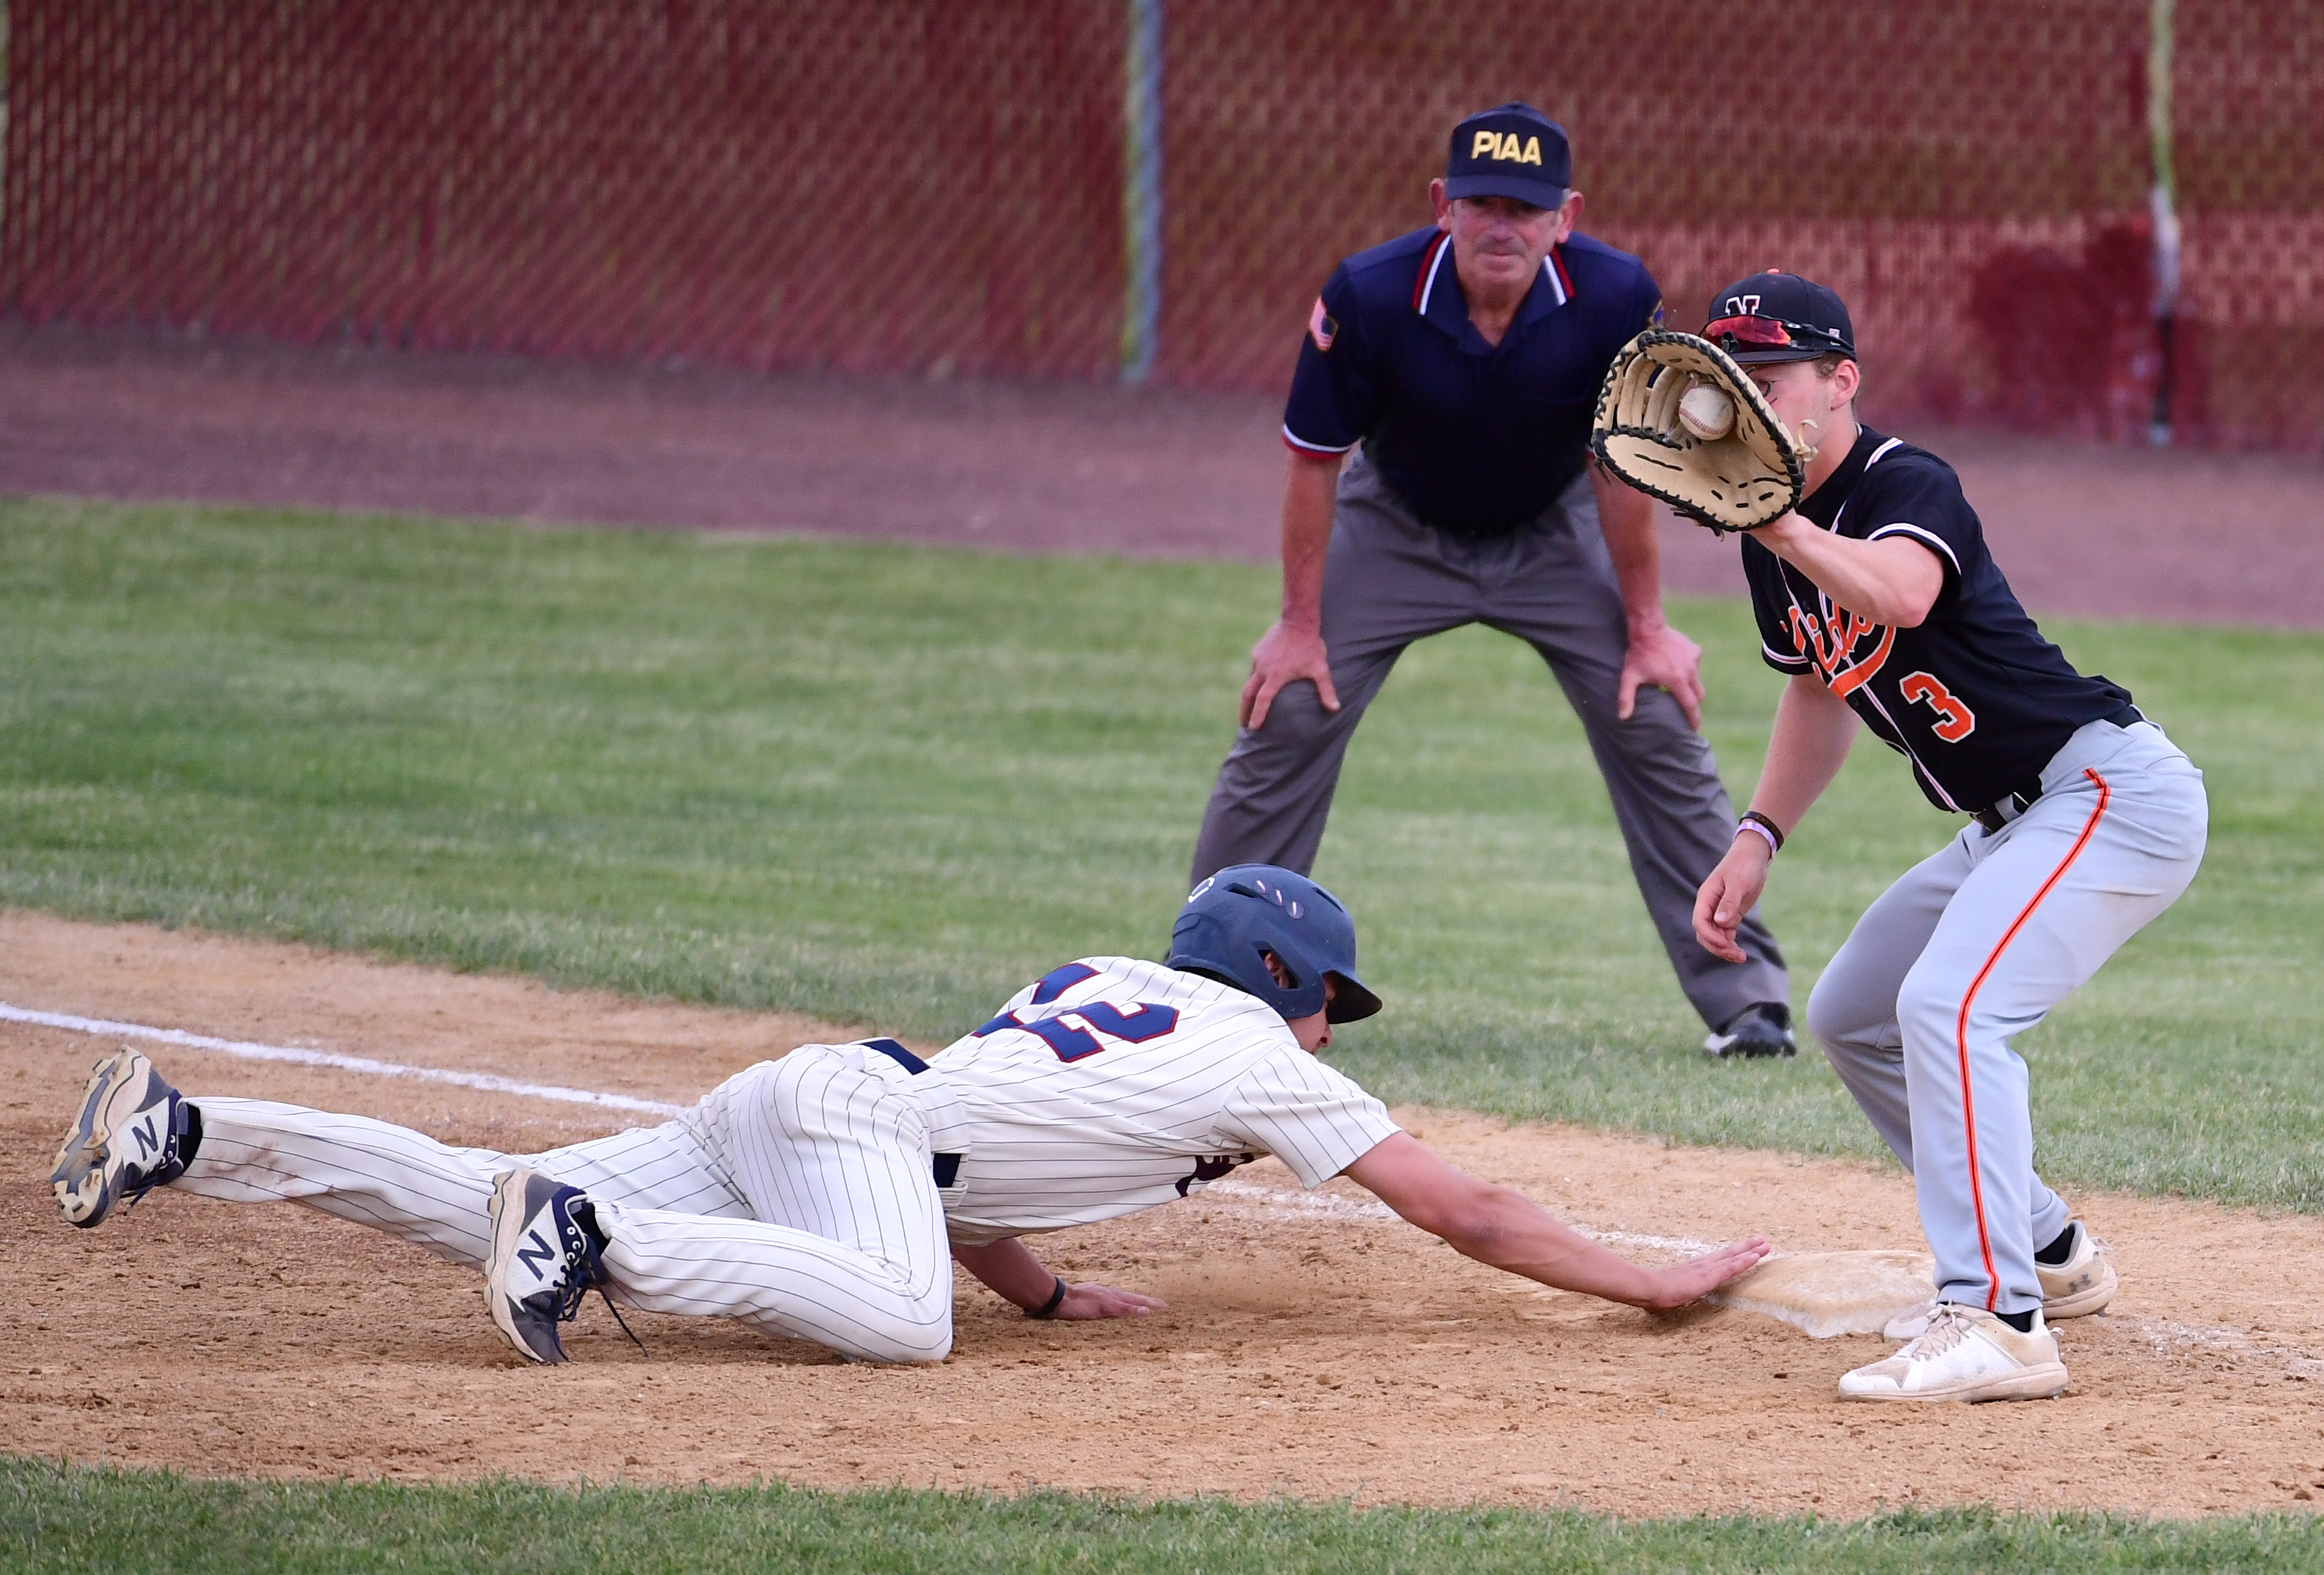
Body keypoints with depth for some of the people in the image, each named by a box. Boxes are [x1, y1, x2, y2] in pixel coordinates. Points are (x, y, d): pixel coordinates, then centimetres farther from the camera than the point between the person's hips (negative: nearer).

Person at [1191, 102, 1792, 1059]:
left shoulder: (1614, 299, -28)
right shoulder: (1371, 297, -29)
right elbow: (1316, 458, -16)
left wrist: (1644, 626, -9)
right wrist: (1301, 622, -11)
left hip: (1553, 532, 0)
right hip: (1396, 529, 0)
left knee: (1656, 722, -8)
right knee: (1288, 715, -8)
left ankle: (1745, 994, 0)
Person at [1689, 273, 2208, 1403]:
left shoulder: (1906, 487, -20)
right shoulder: (1775, 544, 8)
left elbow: (1900, 597, -43)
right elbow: (1821, 686, 25)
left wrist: (1775, 517, -56)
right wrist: (1758, 839, 15)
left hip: (2114, 790, -11)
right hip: (2016, 827, 11)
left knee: (1947, 1004, -27)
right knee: (1851, 1017, 19)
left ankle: (1995, 1322, -31)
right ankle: (2047, 1256, 31)